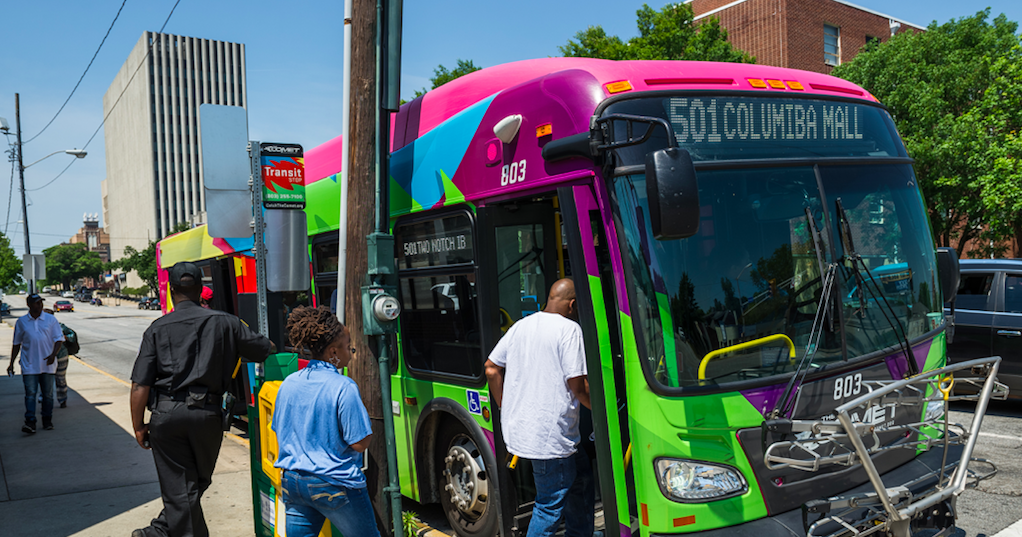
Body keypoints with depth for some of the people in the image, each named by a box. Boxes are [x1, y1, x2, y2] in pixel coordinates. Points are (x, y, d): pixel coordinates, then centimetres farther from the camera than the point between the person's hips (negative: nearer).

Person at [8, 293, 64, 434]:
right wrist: (11, 363, 9)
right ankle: (30, 423, -10)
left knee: (48, 393, 8)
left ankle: (47, 421, 20)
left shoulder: (51, 319, 2)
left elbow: (59, 339, 0)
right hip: (29, 364, 0)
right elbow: (17, 344, 12)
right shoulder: (21, 322, 5)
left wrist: (53, 355, -17)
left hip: (47, 364, 0)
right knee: (30, 393, -9)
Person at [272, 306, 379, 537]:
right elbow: (359, 443, -17)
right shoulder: (343, 387, -17)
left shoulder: (288, 384, 4)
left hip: (292, 482, 6)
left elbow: (279, 432, 14)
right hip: (334, 485, -6)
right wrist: (366, 420, 1)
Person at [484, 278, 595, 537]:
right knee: (551, 504, 3)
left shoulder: (521, 325, 11)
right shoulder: (570, 329, -11)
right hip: (549, 436, -8)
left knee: (581, 470, 23)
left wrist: (507, 409, 20)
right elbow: (577, 385, -15)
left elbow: (491, 369, 13)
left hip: (518, 427, 8)